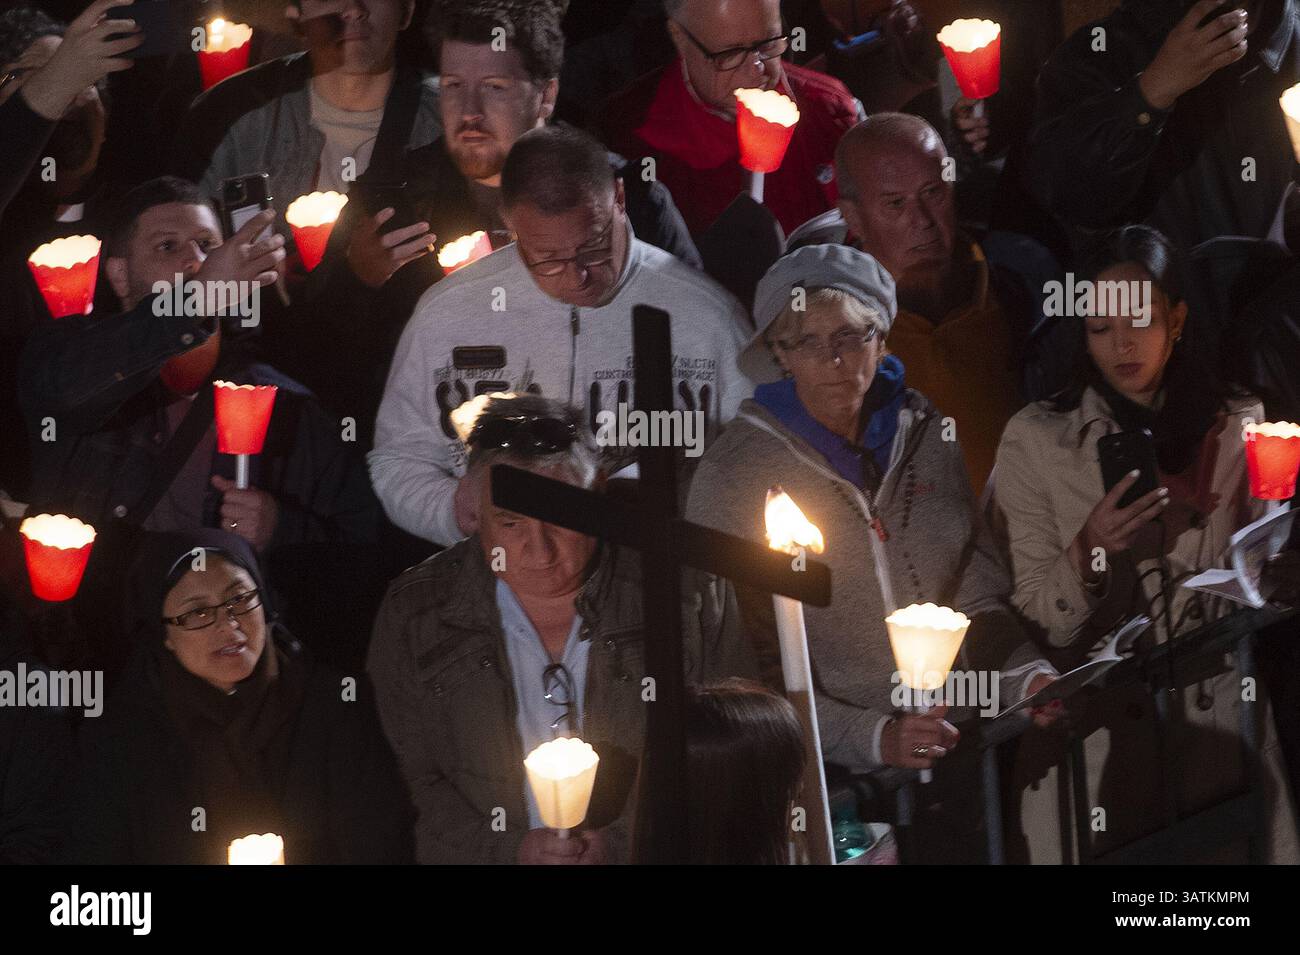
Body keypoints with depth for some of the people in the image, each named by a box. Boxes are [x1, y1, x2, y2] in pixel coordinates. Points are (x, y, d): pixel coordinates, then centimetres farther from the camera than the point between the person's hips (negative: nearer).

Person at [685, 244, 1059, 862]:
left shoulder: (926, 439, 11)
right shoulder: (736, 474, -4)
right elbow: (743, 664, -7)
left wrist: (1026, 675, -4)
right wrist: (872, 738, -18)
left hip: (957, 759, 5)